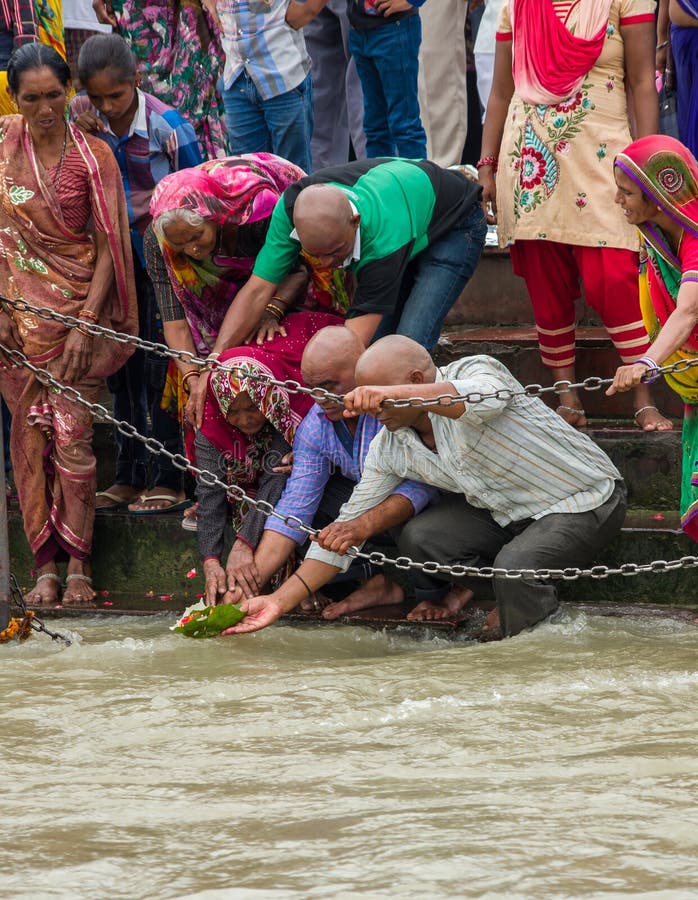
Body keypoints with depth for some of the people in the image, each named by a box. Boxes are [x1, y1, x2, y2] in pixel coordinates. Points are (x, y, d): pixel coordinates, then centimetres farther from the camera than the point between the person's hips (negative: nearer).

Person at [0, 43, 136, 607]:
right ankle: (45, 568, 5)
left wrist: (86, 324, -11)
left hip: (78, 308, -2)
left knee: (72, 434, -8)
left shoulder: (92, 157, -6)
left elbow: (107, 246, -5)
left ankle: (77, 566, -1)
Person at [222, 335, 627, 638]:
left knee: (514, 565, -34)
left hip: (588, 503, -7)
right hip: (506, 512, 7)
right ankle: (515, 600, 4)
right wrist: (280, 601, -8)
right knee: (419, 538, -14)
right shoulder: (390, 448, -5)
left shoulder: (475, 371, -23)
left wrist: (391, 393, -62)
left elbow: (486, 397, -50)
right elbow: (343, 533, -1)